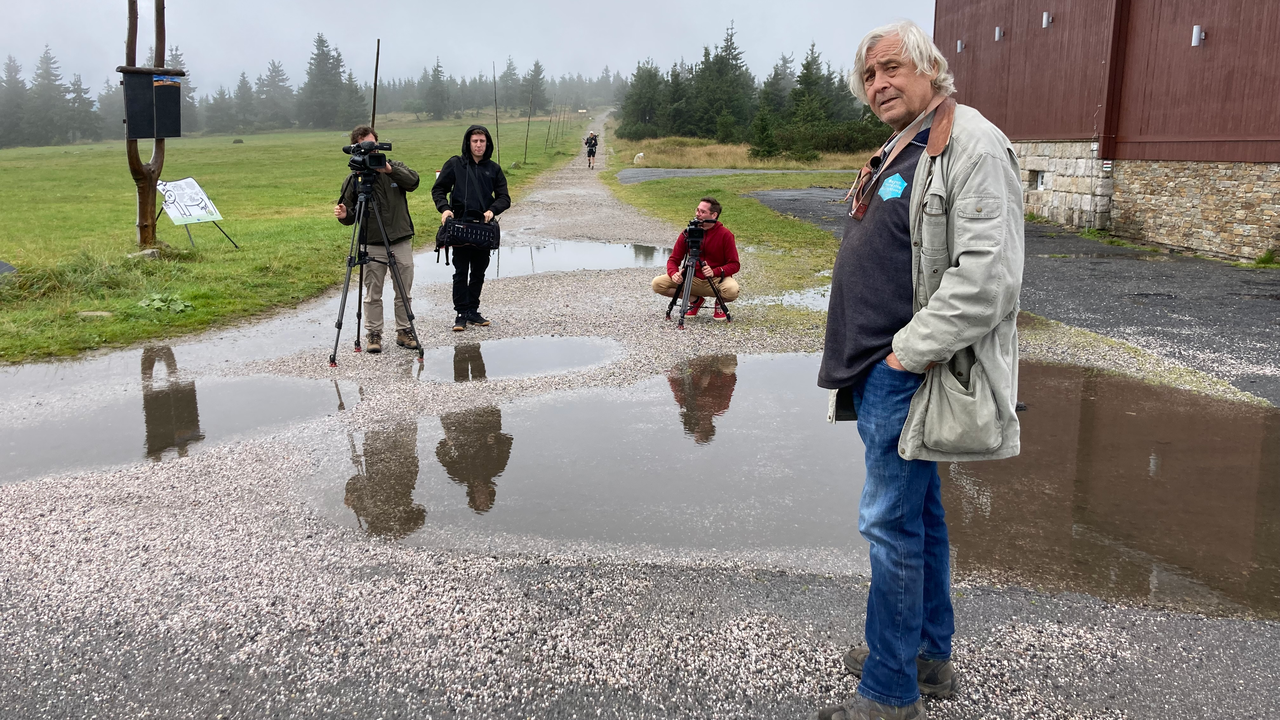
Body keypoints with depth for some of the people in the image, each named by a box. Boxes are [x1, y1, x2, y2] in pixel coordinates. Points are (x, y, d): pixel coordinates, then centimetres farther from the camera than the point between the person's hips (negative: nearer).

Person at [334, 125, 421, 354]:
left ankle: (404, 331, 20)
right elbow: (351, 215, 3)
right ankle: (373, 334, 14)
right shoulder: (352, 179, 1)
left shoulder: (394, 167, 5)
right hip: (371, 245, -1)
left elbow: (412, 182, -15)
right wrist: (344, 215, -20)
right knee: (373, 294, 3)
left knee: (404, 292, 8)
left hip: (401, 242, 1)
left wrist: (390, 170, -28)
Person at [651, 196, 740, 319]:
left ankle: (720, 303, 2)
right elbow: (673, 259, 3)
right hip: (692, 280, 3)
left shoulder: (725, 235, -8)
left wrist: (715, 272, -27)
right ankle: (695, 300, 5)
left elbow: (734, 265, -9)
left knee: (732, 290, -38)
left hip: (717, 280, -3)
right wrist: (673, 273, -21)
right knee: (657, 284, -17)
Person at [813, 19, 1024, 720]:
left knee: (890, 521, -4)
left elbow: (988, 275, -25)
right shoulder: (898, 154, 17)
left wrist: (908, 350, -21)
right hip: (882, 368, 10)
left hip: (910, 372, -10)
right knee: (919, 512, 18)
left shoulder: (971, 146, -15)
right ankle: (929, 654, 32)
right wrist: (867, 356, 16)